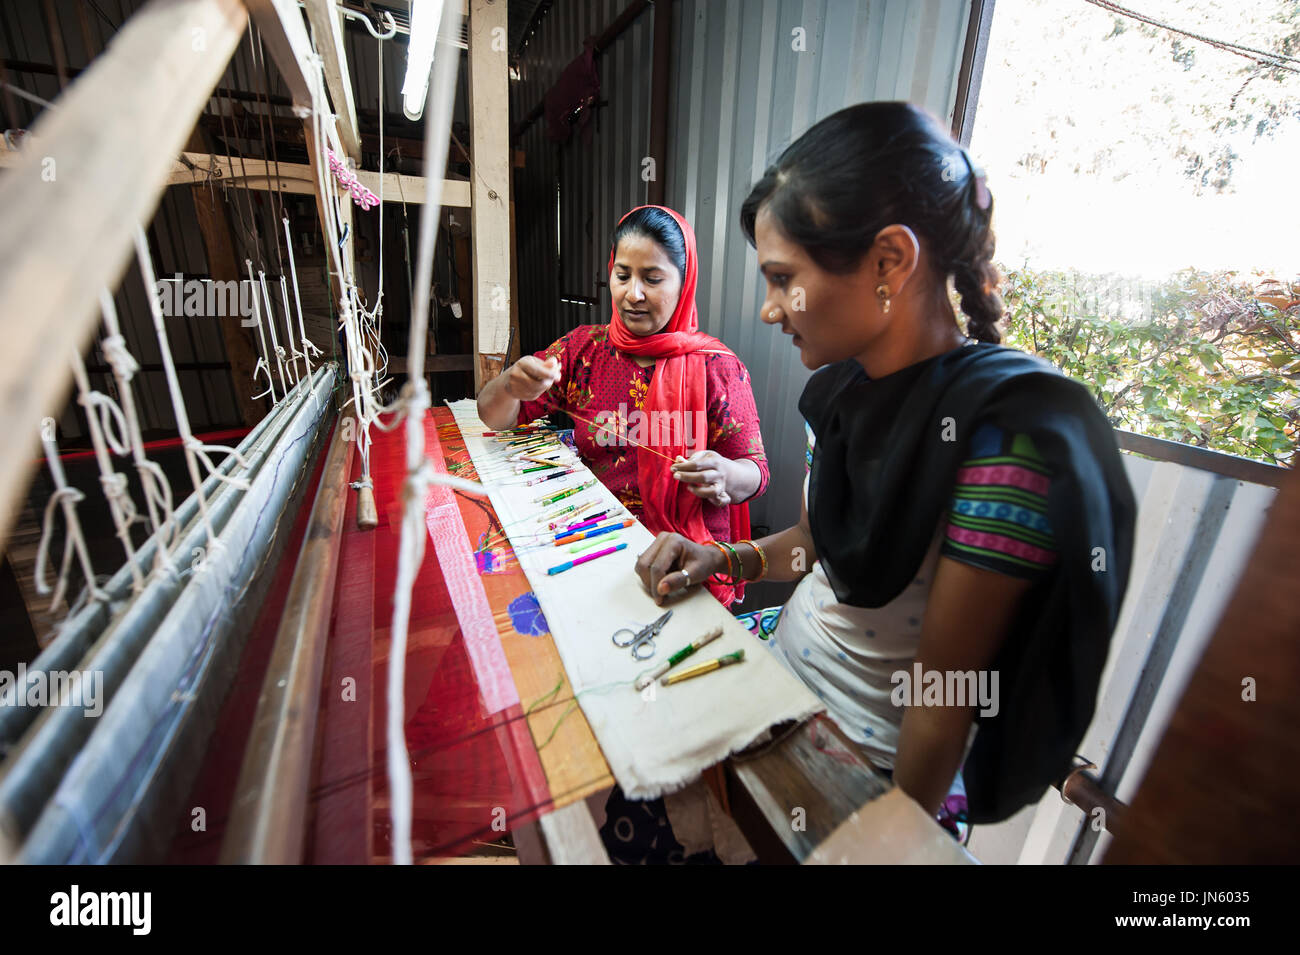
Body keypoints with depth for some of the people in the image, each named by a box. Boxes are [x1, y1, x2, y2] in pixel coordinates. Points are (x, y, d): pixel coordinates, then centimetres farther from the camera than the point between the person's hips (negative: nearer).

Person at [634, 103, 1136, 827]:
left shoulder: (1007, 436, -30)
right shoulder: (848, 383, -8)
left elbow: (942, 697, -23)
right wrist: (725, 560, -10)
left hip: (873, 767, -5)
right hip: (786, 670, 6)